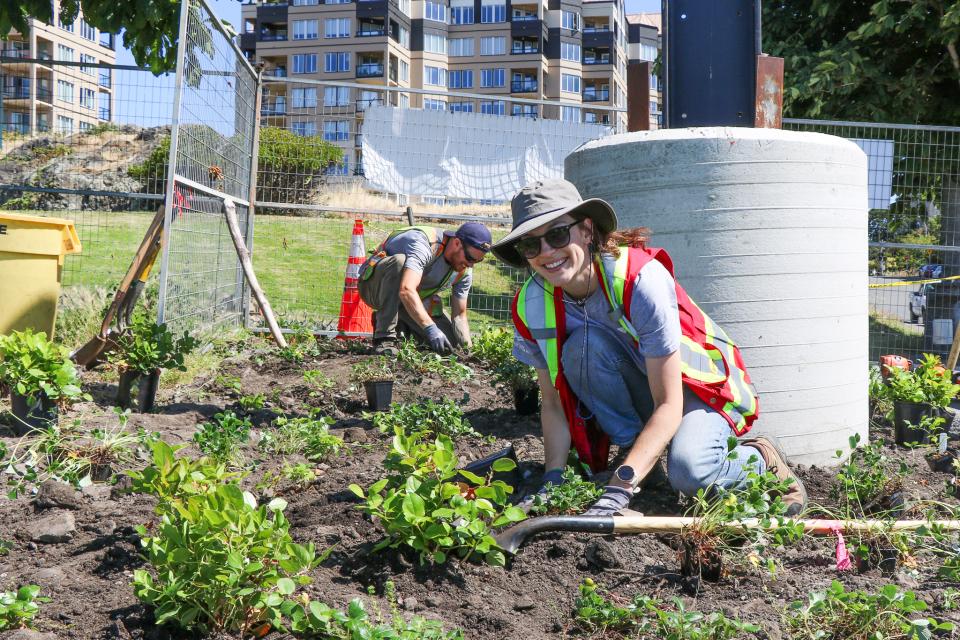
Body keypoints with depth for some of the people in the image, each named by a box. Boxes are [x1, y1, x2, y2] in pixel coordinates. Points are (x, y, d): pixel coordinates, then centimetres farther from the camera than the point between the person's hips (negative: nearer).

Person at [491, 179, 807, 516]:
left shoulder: (641, 279, -33)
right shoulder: (531, 306, -17)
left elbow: (669, 405, -33)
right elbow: (554, 401, -8)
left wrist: (621, 485, -43)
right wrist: (552, 479, -24)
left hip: (702, 387, -4)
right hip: (637, 386, 4)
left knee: (689, 472, -34)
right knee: (581, 345, -29)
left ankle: (761, 457, 1)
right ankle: (635, 449, -8)